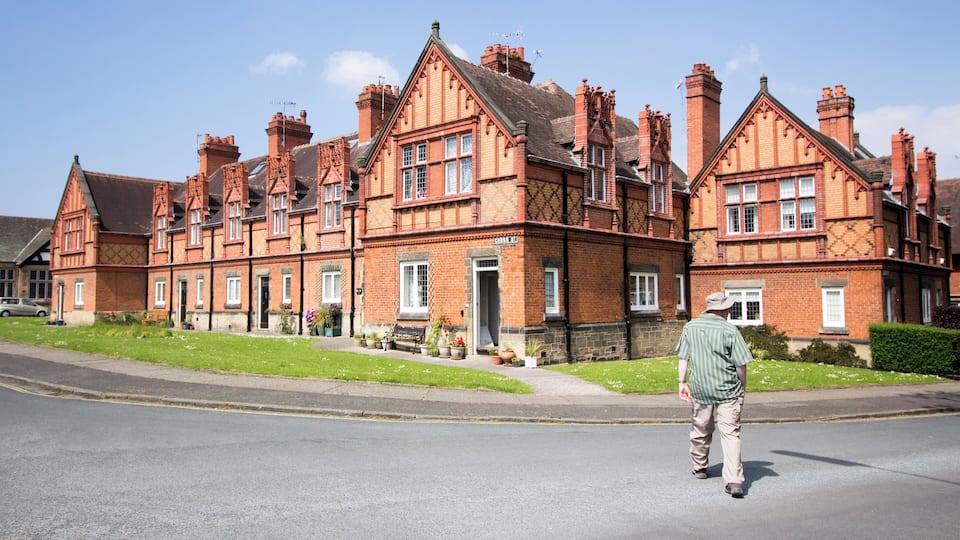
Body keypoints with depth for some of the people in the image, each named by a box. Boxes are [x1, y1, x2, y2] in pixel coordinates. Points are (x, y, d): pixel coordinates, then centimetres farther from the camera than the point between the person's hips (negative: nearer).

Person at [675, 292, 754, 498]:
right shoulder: (730, 330, -9)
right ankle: (734, 481, -9)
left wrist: (682, 382, 9)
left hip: (700, 390, 3)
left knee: (700, 430, 20)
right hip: (728, 390, -3)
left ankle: (699, 467, 38)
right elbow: (741, 365, -7)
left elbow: (683, 358, 3)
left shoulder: (690, 327, 2)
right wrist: (742, 388, 7)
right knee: (730, 434, -2)